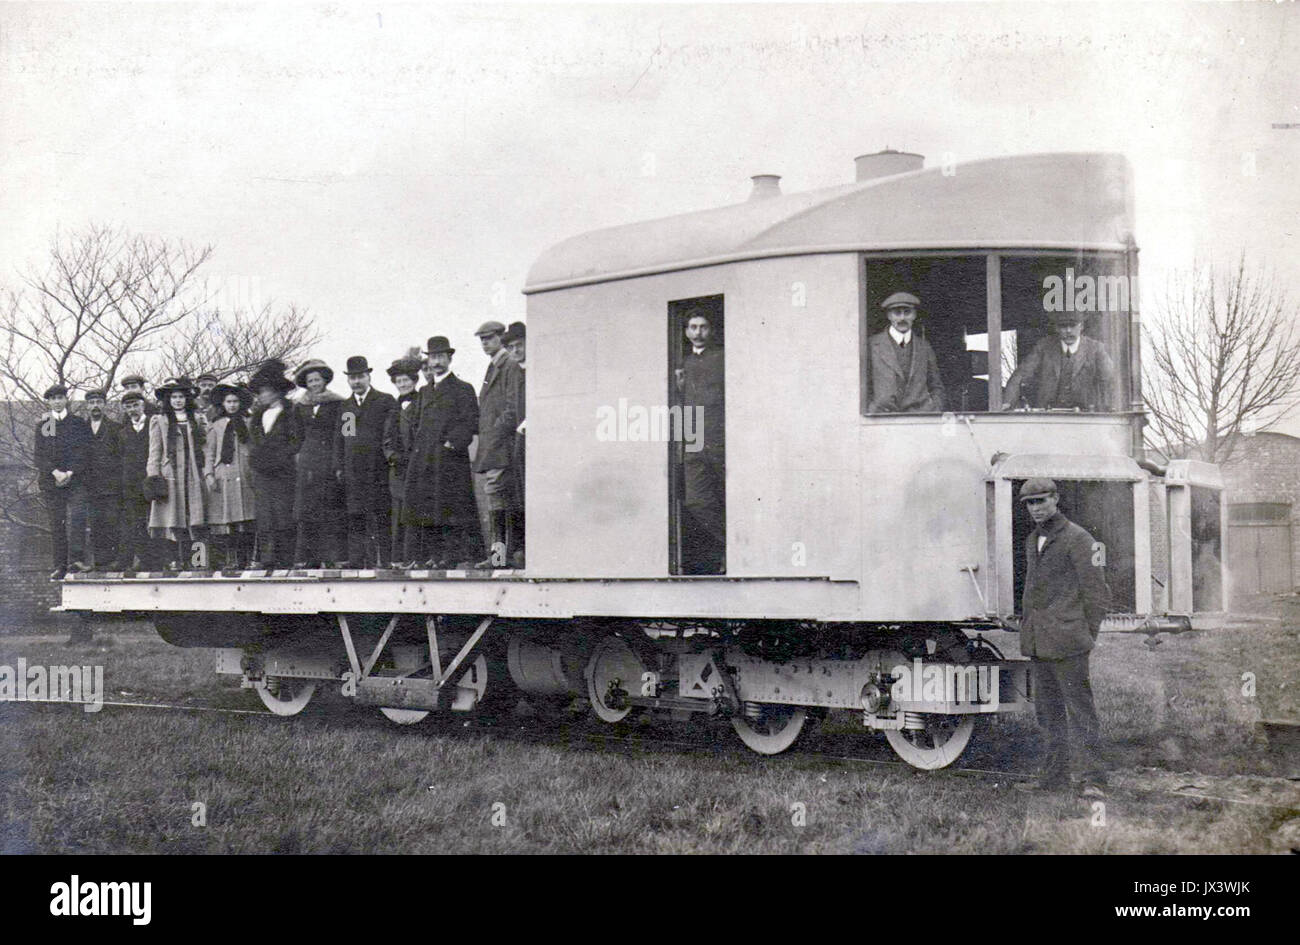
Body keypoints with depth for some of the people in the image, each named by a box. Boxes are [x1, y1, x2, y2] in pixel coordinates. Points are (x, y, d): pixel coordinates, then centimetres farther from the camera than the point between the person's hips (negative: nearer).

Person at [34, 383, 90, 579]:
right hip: (49, 480, 2)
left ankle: (76, 560, -23)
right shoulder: (41, 425, 11)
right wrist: (55, 473, -9)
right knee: (56, 523, 1)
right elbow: (40, 454, 5)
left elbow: (83, 452, 2)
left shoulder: (79, 423, 7)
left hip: (76, 479, -2)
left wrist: (70, 473, -10)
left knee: (76, 517, -18)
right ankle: (60, 566, 3)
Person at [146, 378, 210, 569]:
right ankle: (180, 560, -5)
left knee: (194, 520, -5)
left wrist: (206, 472, 5)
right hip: (171, 476, -2)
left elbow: (204, 449, 14)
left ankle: (186, 559, -3)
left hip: (193, 477, 2)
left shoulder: (196, 420, 16)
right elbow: (154, 453, 6)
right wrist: (154, 477, -3)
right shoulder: (159, 421, 9)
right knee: (175, 521, -7)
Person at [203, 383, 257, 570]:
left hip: (245, 476, 0)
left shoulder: (249, 423, 11)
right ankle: (229, 559, -5)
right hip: (224, 476, 0)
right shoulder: (216, 426, 13)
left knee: (247, 518, -6)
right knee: (226, 517, -5)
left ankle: (245, 558, -5)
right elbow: (210, 453, 13)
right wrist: (209, 474, 2)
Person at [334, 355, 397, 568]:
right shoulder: (344, 407, 19)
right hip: (353, 474, 4)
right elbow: (339, 439, 20)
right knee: (355, 520, 2)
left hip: (379, 471, -4)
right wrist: (339, 468, 11)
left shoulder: (386, 401, 4)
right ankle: (357, 564, 3)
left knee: (381, 520, -6)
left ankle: (383, 562, -5)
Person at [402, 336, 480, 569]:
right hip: (423, 460, 6)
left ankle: (453, 554, -7)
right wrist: (417, 448, 10)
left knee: (449, 507, -9)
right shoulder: (424, 391, 20)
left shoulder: (463, 389, 2)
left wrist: (452, 443, -14)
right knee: (421, 505, 0)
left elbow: (471, 423, -5)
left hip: (450, 460, -6)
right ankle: (432, 554, 2)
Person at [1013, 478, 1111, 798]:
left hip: (1066, 641, -8)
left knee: (1080, 708, -9)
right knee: (1048, 710, 12)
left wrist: (1088, 635, -7)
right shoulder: (1032, 541, 17)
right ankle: (1055, 775, 19)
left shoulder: (1077, 539, -7)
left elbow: (1097, 591, -8)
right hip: (1038, 642, 8)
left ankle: (1094, 780, -8)